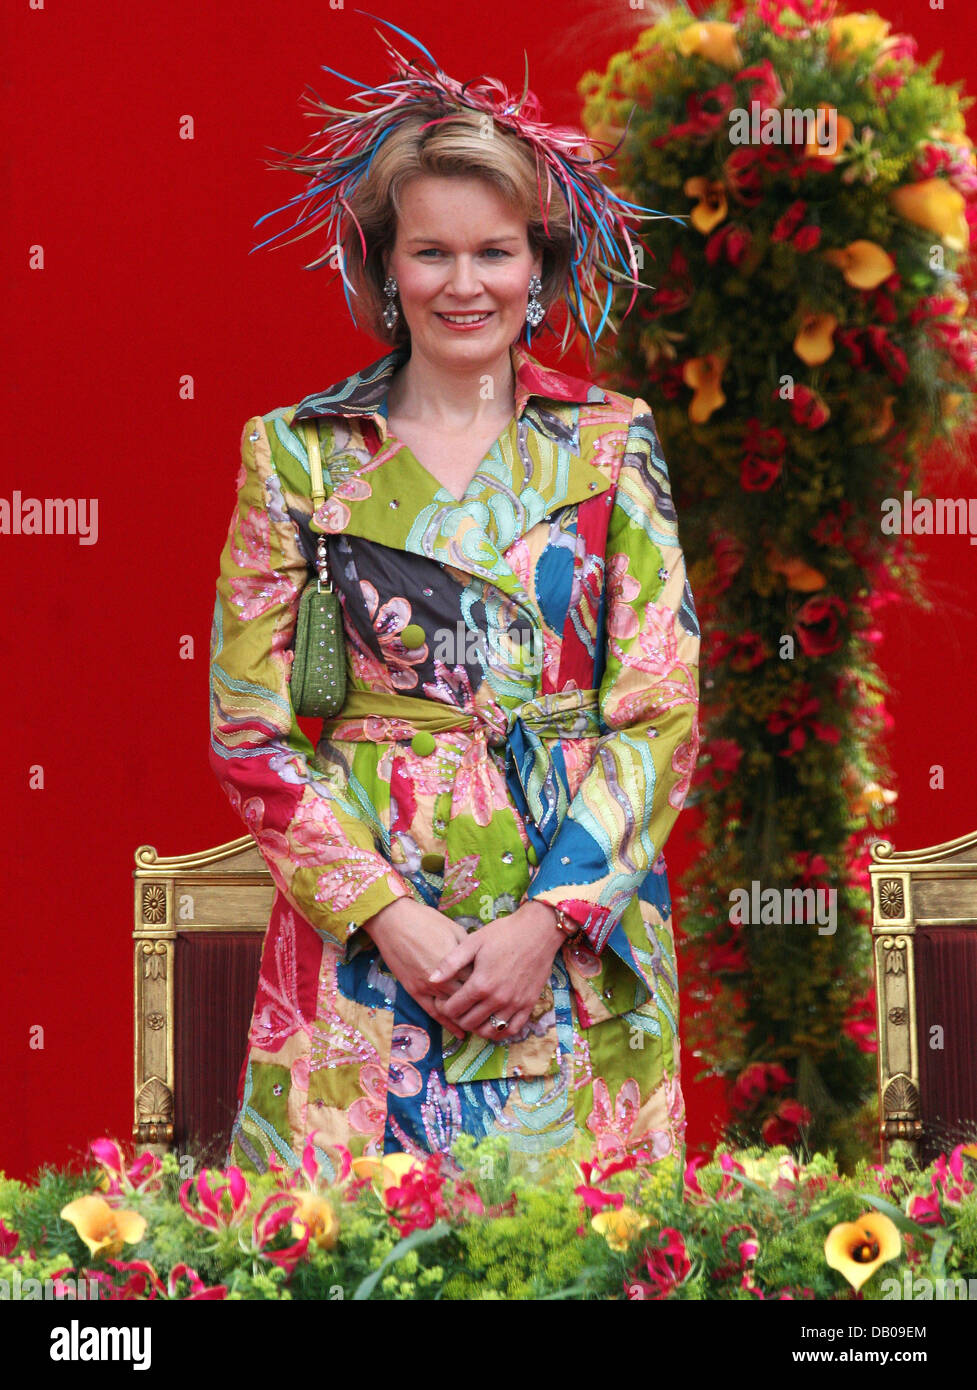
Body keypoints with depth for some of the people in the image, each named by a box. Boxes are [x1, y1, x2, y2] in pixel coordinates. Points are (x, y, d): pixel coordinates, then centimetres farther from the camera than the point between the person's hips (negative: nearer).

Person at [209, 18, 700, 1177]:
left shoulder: (612, 443, 4)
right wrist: (387, 915, -11)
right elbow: (248, 729, 0)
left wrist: (548, 917, -11)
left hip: (578, 919, 1)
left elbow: (662, 709, 0)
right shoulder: (297, 454, 3)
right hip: (361, 929, 0)